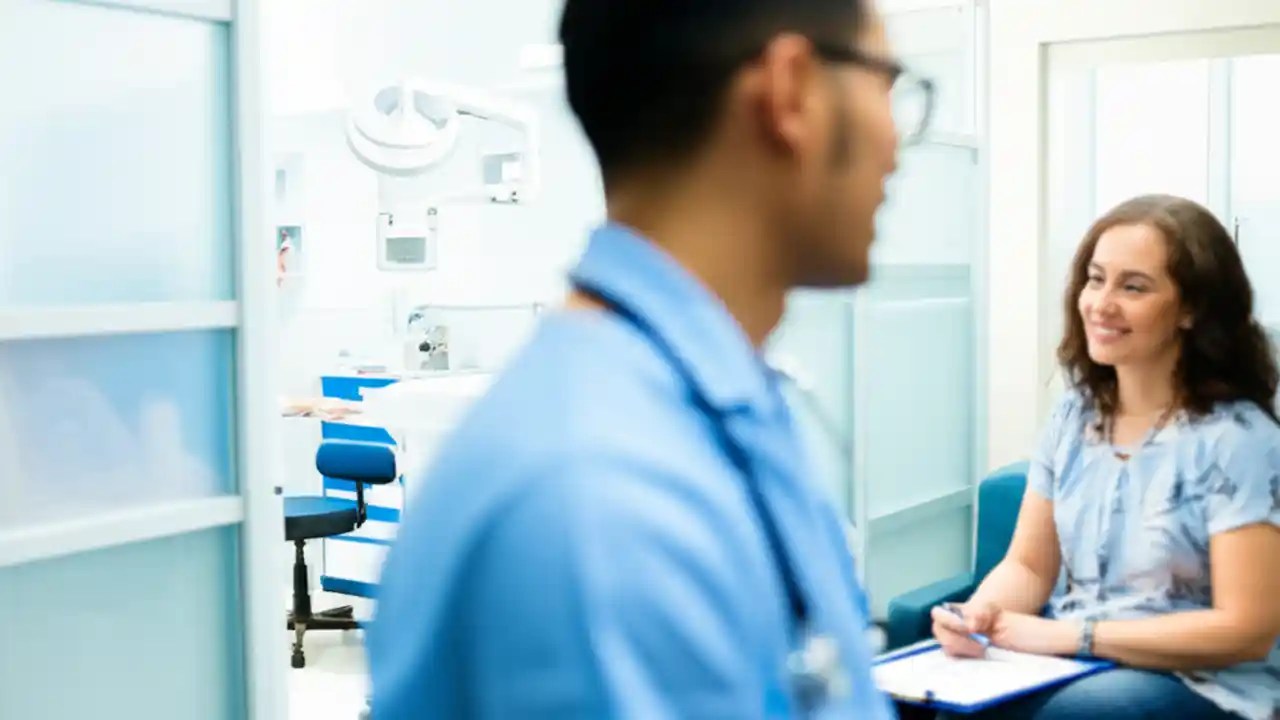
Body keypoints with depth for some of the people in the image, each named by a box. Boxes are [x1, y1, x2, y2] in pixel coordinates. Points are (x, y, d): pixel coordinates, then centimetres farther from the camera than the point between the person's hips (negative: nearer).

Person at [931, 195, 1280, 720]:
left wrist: (1070, 634, -18)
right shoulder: (1074, 416, 7)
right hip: (1070, 664, 5)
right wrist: (979, 614, -14)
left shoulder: (1237, 438, -11)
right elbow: (1029, 565, 9)